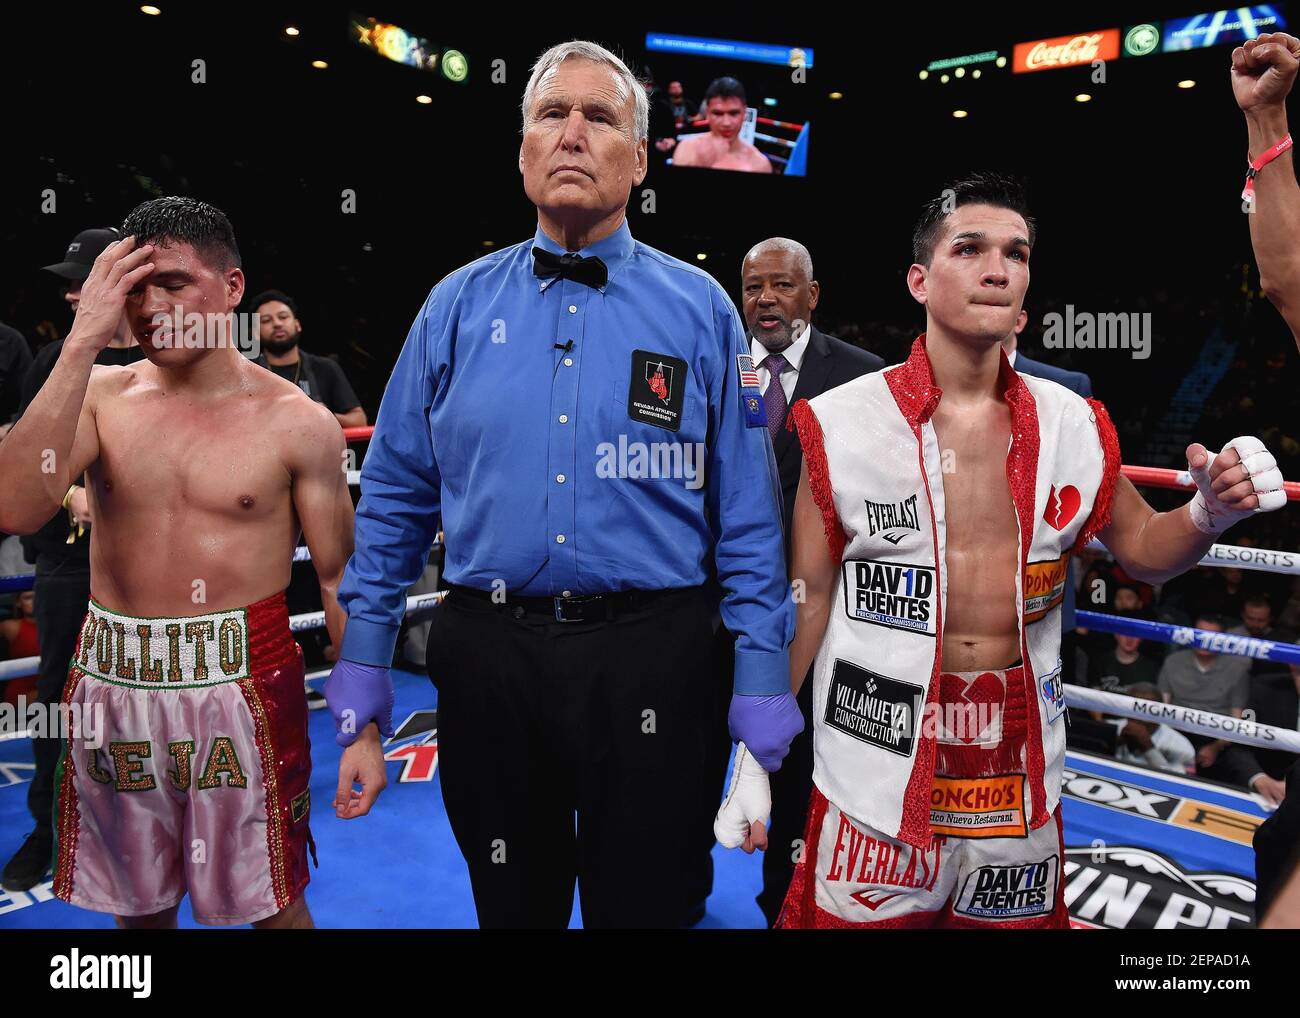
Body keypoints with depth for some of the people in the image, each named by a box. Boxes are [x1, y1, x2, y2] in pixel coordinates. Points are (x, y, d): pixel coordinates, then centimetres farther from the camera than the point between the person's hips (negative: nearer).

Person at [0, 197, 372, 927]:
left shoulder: (297, 422, -7)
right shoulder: (103, 395, 1)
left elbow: (342, 581, -4)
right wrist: (84, 341, -18)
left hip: (243, 688, -3)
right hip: (113, 686, 3)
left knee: (270, 902, 11)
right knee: (137, 905, 21)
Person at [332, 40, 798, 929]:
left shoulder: (700, 309, 0)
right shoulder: (459, 305, 4)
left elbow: (748, 514, -2)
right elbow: (395, 495, 6)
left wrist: (763, 677, -6)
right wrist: (363, 656, 5)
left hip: (649, 661, -1)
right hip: (488, 656, 2)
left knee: (643, 903, 16)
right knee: (511, 904, 21)